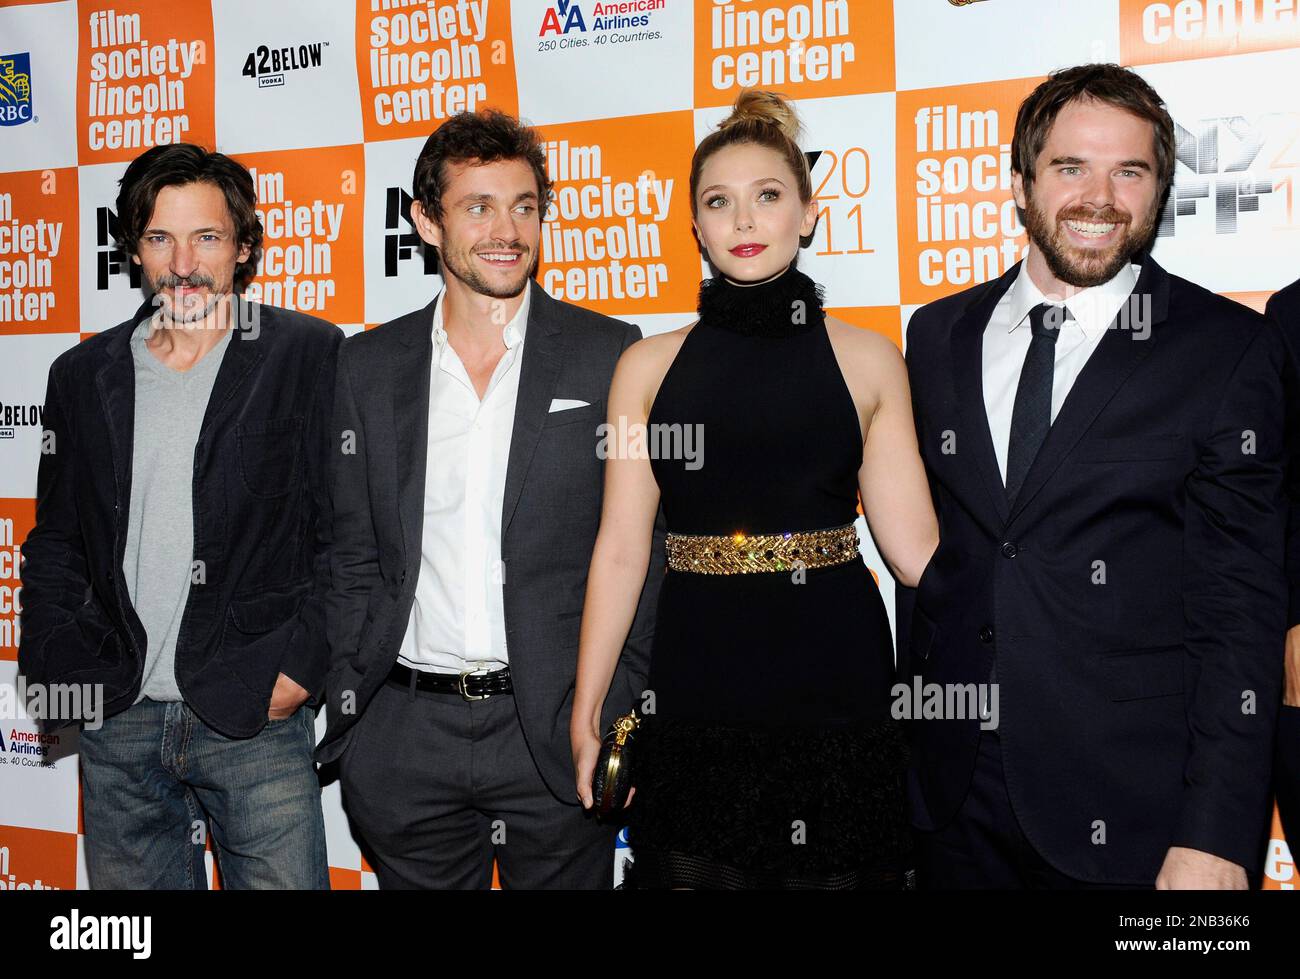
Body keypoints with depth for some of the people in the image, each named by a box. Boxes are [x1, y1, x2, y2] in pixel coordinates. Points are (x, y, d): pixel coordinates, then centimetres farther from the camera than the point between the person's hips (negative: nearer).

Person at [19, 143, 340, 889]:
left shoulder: (309, 355, -2)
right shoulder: (85, 374, 11)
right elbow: (56, 543, 17)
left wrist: (302, 666, -10)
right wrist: (57, 674, 5)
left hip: (256, 719, -4)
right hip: (117, 728, 4)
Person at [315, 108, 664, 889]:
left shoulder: (610, 356, -2)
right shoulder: (368, 366, 6)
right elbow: (352, 555, 8)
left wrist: (616, 716, -7)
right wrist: (349, 708, 1)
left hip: (556, 733, -2)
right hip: (406, 738, 2)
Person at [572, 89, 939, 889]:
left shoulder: (867, 361, 2)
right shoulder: (648, 366, 3)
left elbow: (914, 543, -1)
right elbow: (621, 549, 2)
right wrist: (586, 712, 1)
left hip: (835, 681, 0)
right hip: (697, 680, 1)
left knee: (841, 867, 8)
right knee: (692, 866, 9)